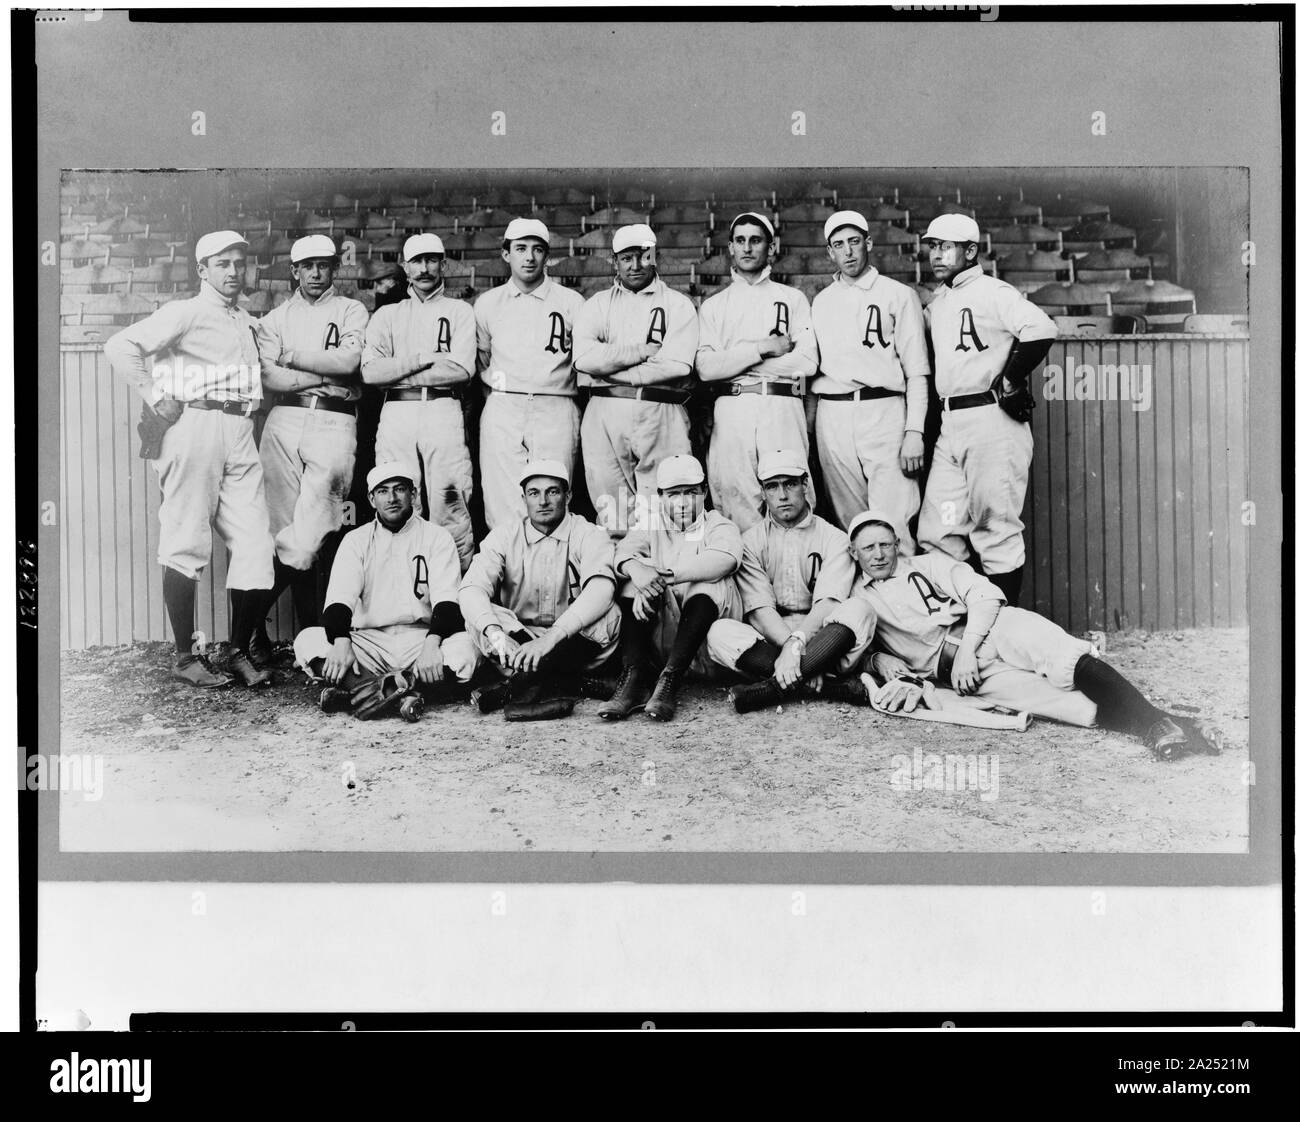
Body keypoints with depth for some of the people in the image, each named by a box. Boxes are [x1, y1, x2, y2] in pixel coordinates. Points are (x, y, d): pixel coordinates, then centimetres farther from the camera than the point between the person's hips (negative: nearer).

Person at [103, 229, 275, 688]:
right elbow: (121, 346, -8)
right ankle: (185, 656, 5)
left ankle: (240, 652, 9)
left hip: (240, 432, 6)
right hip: (195, 427, -6)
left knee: (256, 545, -1)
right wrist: (155, 398, -10)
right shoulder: (186, 313, 0)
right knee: (186, 546, -3)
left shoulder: (248, 322, 21)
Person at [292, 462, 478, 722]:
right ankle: (405, 690, -35)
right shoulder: (356, 540, 9)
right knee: (307, 640, -23)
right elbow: (339, 598, -4)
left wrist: (431, 644, -27)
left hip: (421, 639, -2)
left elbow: (446, 600, -8)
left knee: (466, 648, -33)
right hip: (369, 642, 2)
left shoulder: (437, 537, 5)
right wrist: (342, 643, -25)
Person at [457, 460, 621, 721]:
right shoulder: (504, 537, 0)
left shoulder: (589, 535, -6)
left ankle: (514, 686, -28)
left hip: (575, 644, -1)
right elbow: (470, 589, -15)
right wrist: (496, 633, -37)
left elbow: (601, 590, -26)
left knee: (608, 616, -30)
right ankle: (562, 685, -30)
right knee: (479, 618, -25)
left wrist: (550, 638, -40)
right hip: (516, 638, 1)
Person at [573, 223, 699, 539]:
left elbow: (677, 364, -8)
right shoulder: (597, 304, 16)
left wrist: (611, 365, -5)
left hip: (659, 416, -2)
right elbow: (583, 356, -3)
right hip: (604, 415, 2)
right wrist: (644, 350, -7)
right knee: (611, 518, 1)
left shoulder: (678, 305, 9)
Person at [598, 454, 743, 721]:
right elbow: (624, 550, -5)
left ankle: (670, 680, -36)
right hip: (658, 640, 2)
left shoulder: (720, 526, 8)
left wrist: (664, 576, -27)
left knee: (712, 584, -27)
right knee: (636, 575, -17)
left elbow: (724, 558, -17)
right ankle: (635, 678, -29)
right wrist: (635, 568, -31)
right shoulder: (651, 526, 17)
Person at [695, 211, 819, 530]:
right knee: (736, 501, -6)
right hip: (731, 410, 1)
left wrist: (736, 361, 0)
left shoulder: (793, 298, 16)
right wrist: (762, 348, -6)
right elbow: (705, 368, 2)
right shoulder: (713, 305, 18)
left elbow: (807, 360, 0)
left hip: (782, 408, -1)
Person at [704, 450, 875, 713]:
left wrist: (797, 643, -29)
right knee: (720, 632, -27)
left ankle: (775, 686, -34)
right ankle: (834, 684, -31)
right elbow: (759, 609, -6)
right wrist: (793, 648, -22)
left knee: (858, 610, -30)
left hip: (823, 638, -1)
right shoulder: (752, 541, 8)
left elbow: (828, 603, -12)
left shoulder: (833, 538, 4)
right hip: (770, 639, 1)